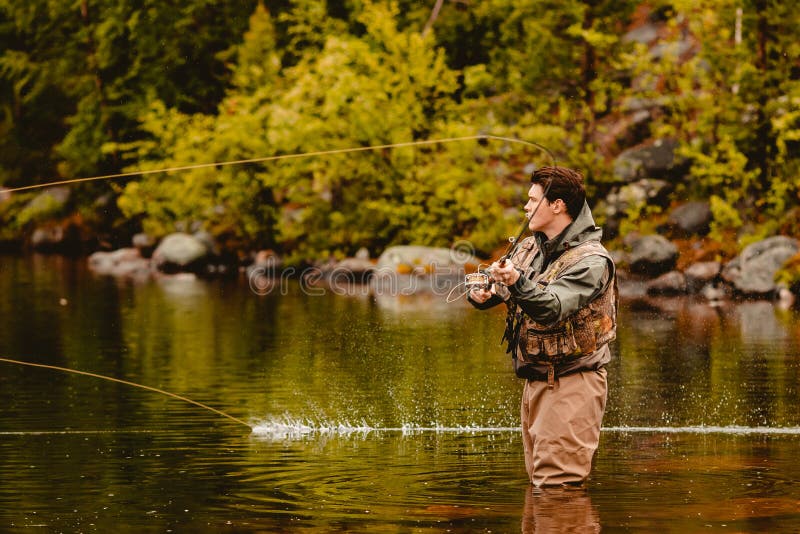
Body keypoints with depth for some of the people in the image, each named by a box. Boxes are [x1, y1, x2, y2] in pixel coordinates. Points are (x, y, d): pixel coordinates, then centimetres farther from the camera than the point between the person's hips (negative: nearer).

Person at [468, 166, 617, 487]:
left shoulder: (591, 260, -14)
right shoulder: (529, 248, 12)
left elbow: (552, 308, -27)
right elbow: (494, 290, 14)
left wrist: (517, 283, -45)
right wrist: (481, 294, -11)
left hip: (572, 381, -8)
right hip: (535, 379, 8)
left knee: (558, 482, -13)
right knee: (538, 481, 13)